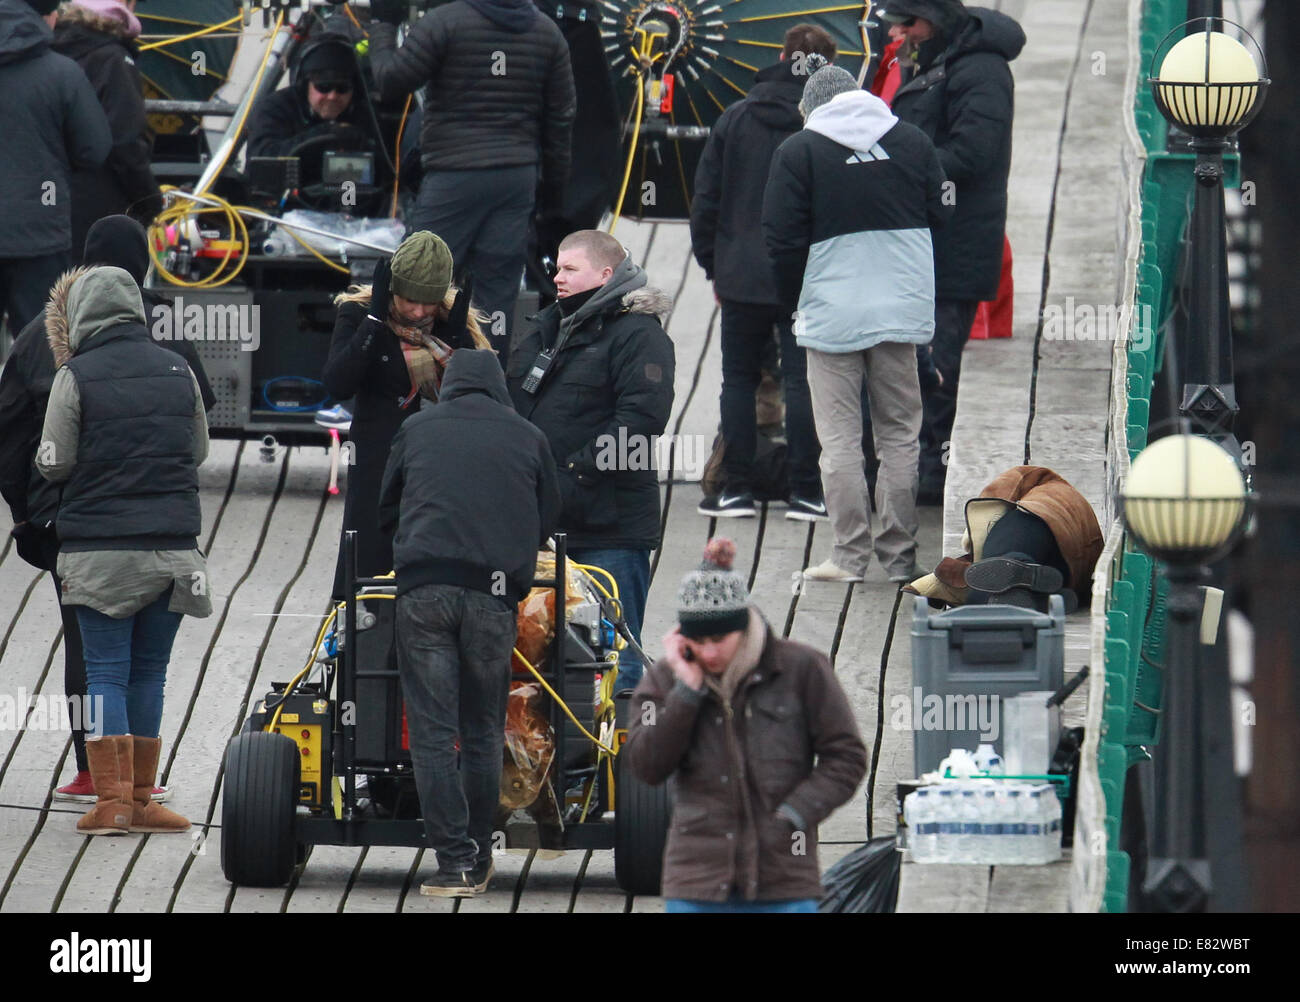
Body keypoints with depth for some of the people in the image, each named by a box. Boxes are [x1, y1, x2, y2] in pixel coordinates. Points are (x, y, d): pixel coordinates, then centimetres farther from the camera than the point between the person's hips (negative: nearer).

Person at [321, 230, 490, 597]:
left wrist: (459, 335, -11)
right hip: (380, 467, -2)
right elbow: (338, 385, -16)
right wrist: (376, 319, -17)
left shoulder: (452, 318, 7)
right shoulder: (359, 315, 0)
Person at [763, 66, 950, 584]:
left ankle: (850, 555, 0)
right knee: (900, 434, 10)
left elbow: (782, 239, -3)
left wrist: (798, 299, 11)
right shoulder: (912, 140, 8)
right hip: (903, 308, 3)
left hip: (833, 313, -3)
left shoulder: (797, 150, -3)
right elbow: (938, 217, 13)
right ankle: (899, 555, 11)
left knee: (840, 440, 1)